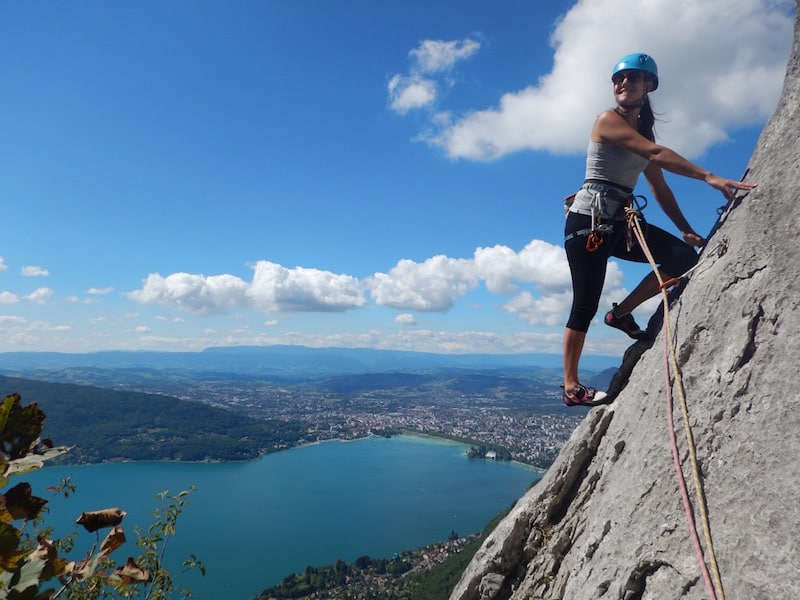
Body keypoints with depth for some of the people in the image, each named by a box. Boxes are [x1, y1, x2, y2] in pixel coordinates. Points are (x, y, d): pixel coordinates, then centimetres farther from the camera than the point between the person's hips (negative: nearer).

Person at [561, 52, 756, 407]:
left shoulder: (642, 132, 19)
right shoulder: (608, 120, -5)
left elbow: (659, 188, 18)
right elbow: (657, 154, -19)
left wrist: (686, 230, 12)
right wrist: (708, 177, -25)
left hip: (618, 223, 8)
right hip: (588, 219, -8)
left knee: (684, 255, -5)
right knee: (586, 305, -8)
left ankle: (621, 313, 7)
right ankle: (571, 387, 0)